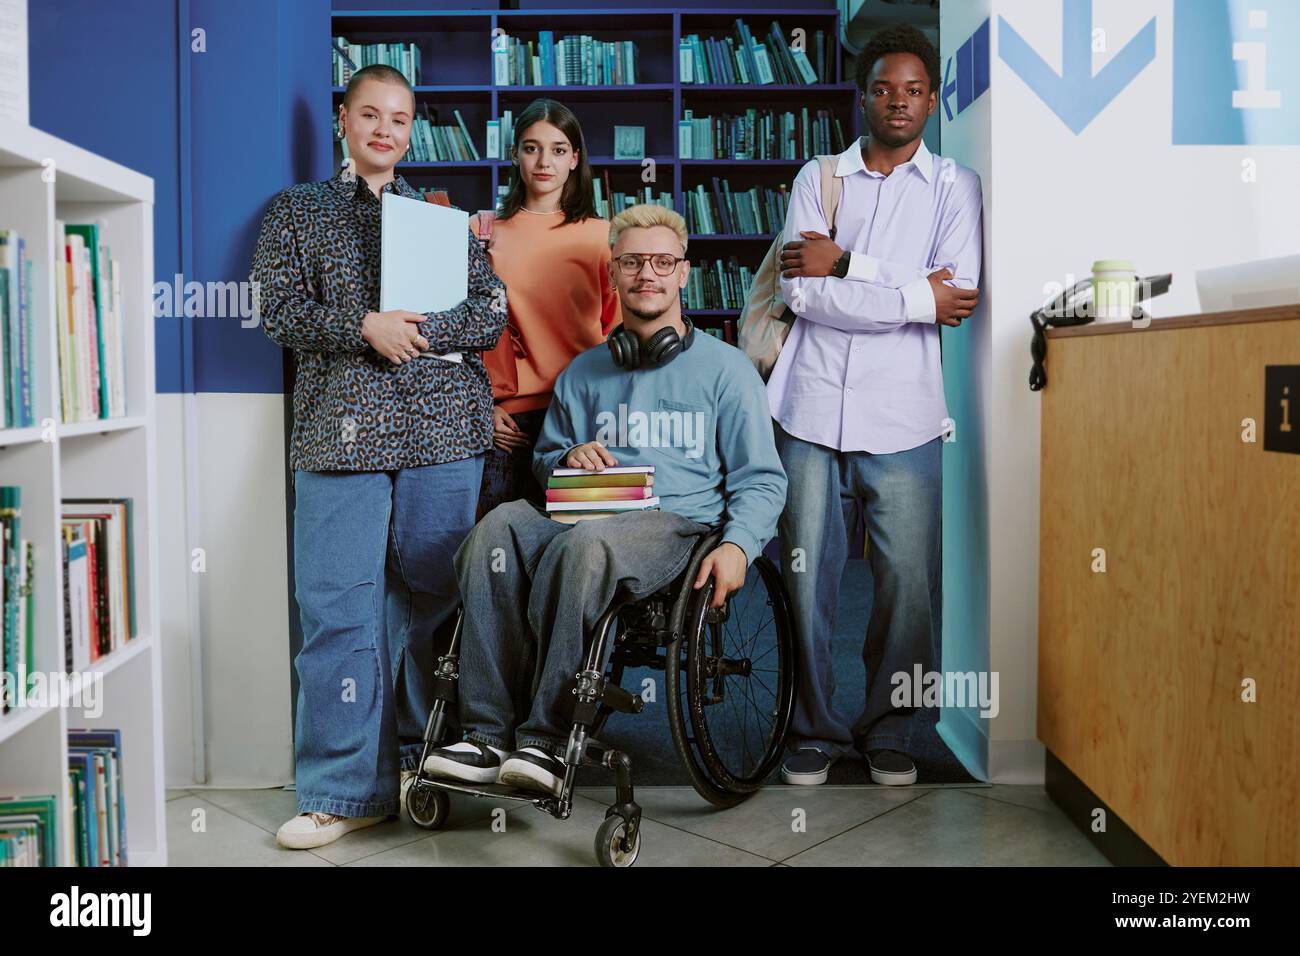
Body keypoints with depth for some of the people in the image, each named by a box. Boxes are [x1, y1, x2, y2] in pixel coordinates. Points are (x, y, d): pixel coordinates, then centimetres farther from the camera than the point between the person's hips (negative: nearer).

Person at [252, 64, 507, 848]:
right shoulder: (298, 210, 15)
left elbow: (494, 310, 6)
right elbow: (281, 310, 3)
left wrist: (417, 332, -9)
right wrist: (364, 327, -12)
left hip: (442, 428, 1)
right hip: (340, 427, -1)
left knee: (431, 595, 4)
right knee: (336, 607, -6)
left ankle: (423, 763, 19)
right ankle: (345, 790, 1)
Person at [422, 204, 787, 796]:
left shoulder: (725, 368, 13)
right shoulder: (584, 372, 24)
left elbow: (761, 478, 8)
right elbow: (543, 460, 31)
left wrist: (737, 544, -12)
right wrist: (569, 458, 6)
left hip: (680, 525, -4)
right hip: (587, 520, 4)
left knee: (587, 543, -38)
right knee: (501, 524, -30)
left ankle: (545, 740, -32)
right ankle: (488, 735, -31)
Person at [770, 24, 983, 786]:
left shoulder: (955, 187, 9)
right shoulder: (818, 178, 11)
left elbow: (959, 295, -7)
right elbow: (802, 293, -4)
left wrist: (848, 264, -8)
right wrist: (917, 297, -6)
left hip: (903, 417, 0)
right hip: (812, 409, 1)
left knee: (909, 581, 1)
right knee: (808, 576, 3)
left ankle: (890, 733, 19)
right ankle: (817, 730, 18)